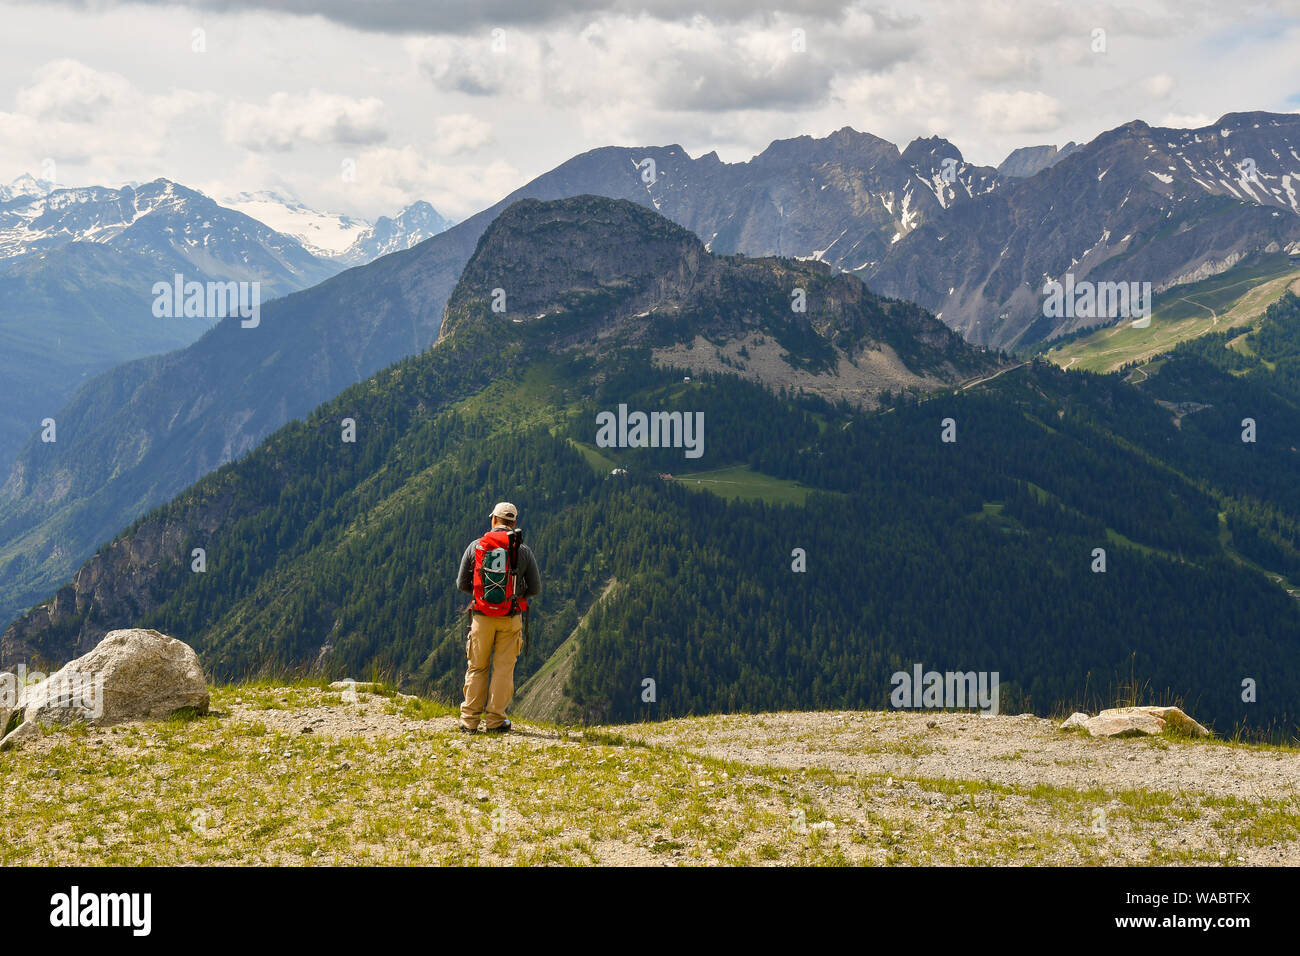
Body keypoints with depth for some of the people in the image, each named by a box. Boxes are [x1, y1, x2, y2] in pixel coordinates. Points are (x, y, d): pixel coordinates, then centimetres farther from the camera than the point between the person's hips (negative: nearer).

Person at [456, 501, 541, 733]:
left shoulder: (475, 546, -1)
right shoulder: (523, 550, -2)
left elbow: (462, 583, 4)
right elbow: (535, 589, 2)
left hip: (481, 617, 1)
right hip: (511, 618, -1)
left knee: (477, 668, 10)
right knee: (504, 668, 6)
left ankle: (470, 720, 11)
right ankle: (495, 720, 7)